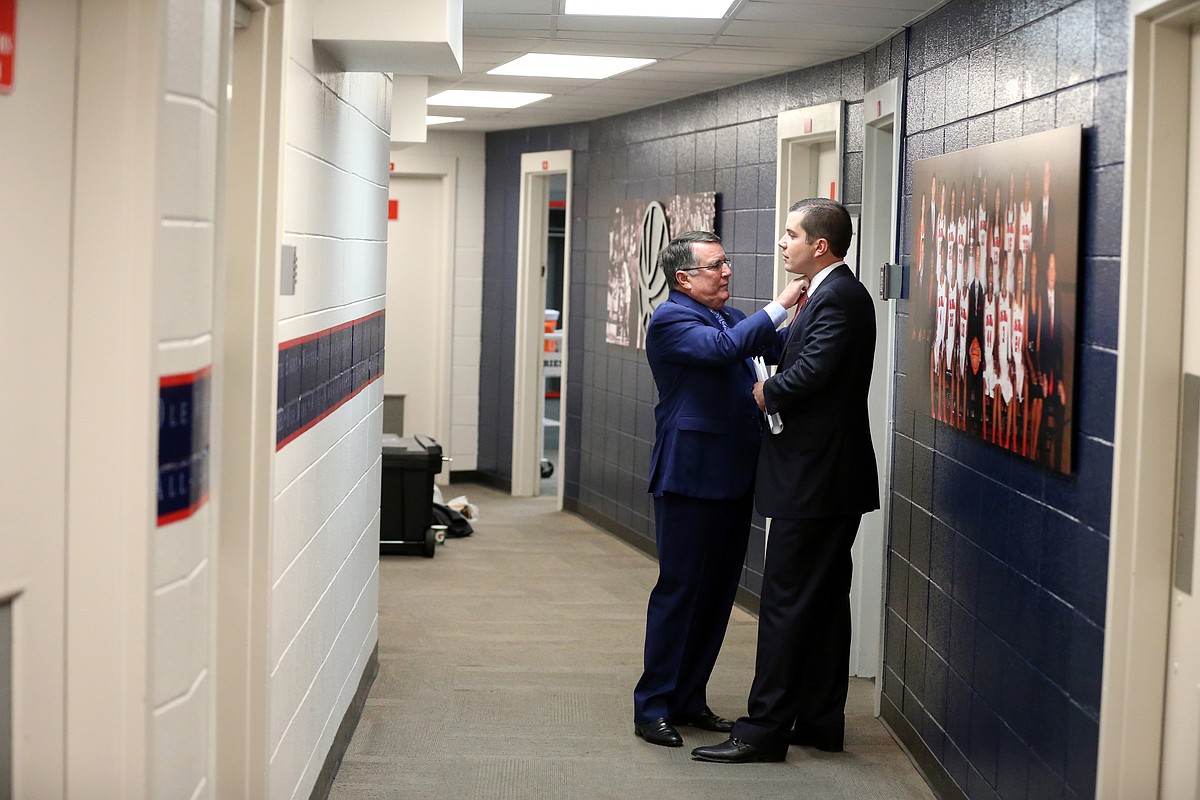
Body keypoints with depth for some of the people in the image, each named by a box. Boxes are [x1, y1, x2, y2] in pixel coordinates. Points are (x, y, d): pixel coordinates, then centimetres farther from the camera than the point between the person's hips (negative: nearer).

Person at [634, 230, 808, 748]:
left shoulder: (730, 316, 18)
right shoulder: (671, 318, -9)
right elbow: (722, 349, -25)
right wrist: (778, 307, -21)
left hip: (733, 479, 8)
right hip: (690, 477, -8)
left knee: (718, 592, 11)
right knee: (679, 590, -3)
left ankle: (689, 699, 21)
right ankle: (653, 707, 5)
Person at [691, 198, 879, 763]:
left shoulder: (838, 298, -16)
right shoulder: (839, 293, 16)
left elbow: (812, 369, -28)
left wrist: (766, 393, -12)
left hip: (815, 478, -11)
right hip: (830, 477, 11)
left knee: (787, 602, -6)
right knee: (824, 601, 14)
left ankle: (765, 728, -2)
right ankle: (821, 721, 21)